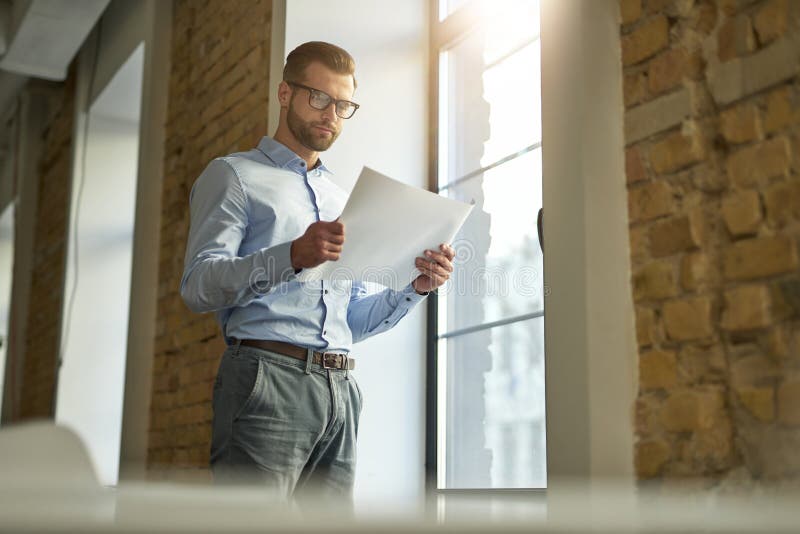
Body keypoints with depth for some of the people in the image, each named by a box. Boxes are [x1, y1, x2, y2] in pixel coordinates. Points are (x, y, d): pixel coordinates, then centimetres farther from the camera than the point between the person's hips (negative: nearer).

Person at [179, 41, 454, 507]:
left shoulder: (342, 201, 28)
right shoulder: (234, 176, 9)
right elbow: (198, 285, -6)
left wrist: (416, 287, 6)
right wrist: (293, 257, -21)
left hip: (341, 391, 6)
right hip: (266, 381, -6)